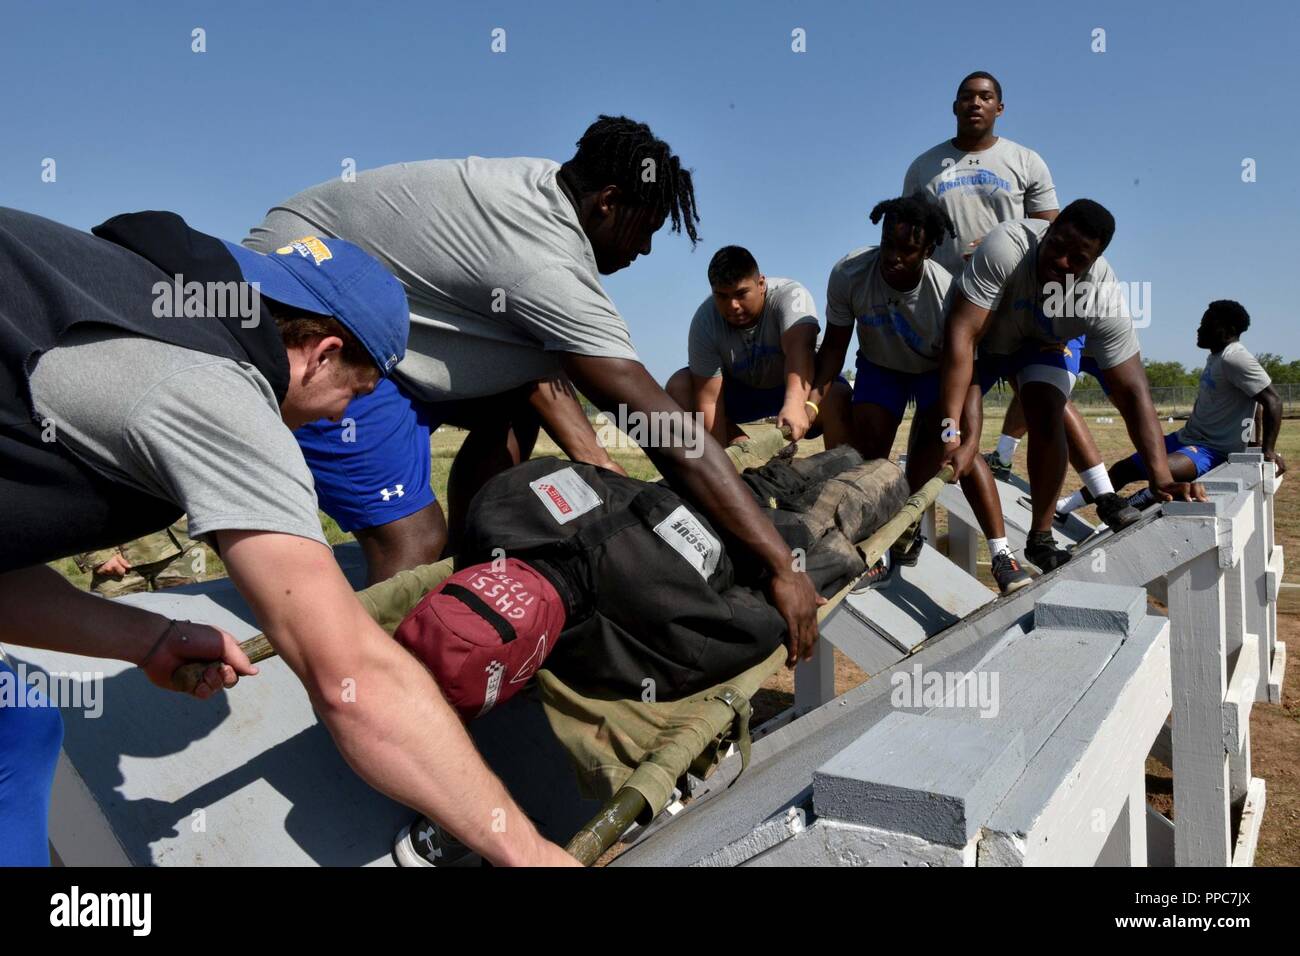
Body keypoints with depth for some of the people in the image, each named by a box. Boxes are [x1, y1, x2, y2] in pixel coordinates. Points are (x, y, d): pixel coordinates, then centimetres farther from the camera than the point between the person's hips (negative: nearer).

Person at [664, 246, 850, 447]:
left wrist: (795, 403, -69)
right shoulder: (705, 321, -25)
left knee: (838, 395, -33)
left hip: (796, 385, -2)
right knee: (678, 387, -20)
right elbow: (708, 400, -28)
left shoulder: (790, 294, -31)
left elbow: (799, 349, -50)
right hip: (740, 389, 2)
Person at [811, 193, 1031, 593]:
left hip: (937, 371, -3)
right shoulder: (848, 274, -27)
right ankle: (898, 534, 11)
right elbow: (835, 345, -14)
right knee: (866, 454, -11)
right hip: (879, 368, 3)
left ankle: (1002, 554, -18)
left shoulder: (948, 294, -34)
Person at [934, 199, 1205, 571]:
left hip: (1049, 344, 1)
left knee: (1046, 418, -20)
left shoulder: (1104, 296, -33)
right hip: (986, 334, 0)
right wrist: (950, 433, -50)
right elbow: (962, 334, -44)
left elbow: (1133, 393, -32)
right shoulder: (1005, 248, -41)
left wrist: (1162, 479, -43)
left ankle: (1041, 540, -3)